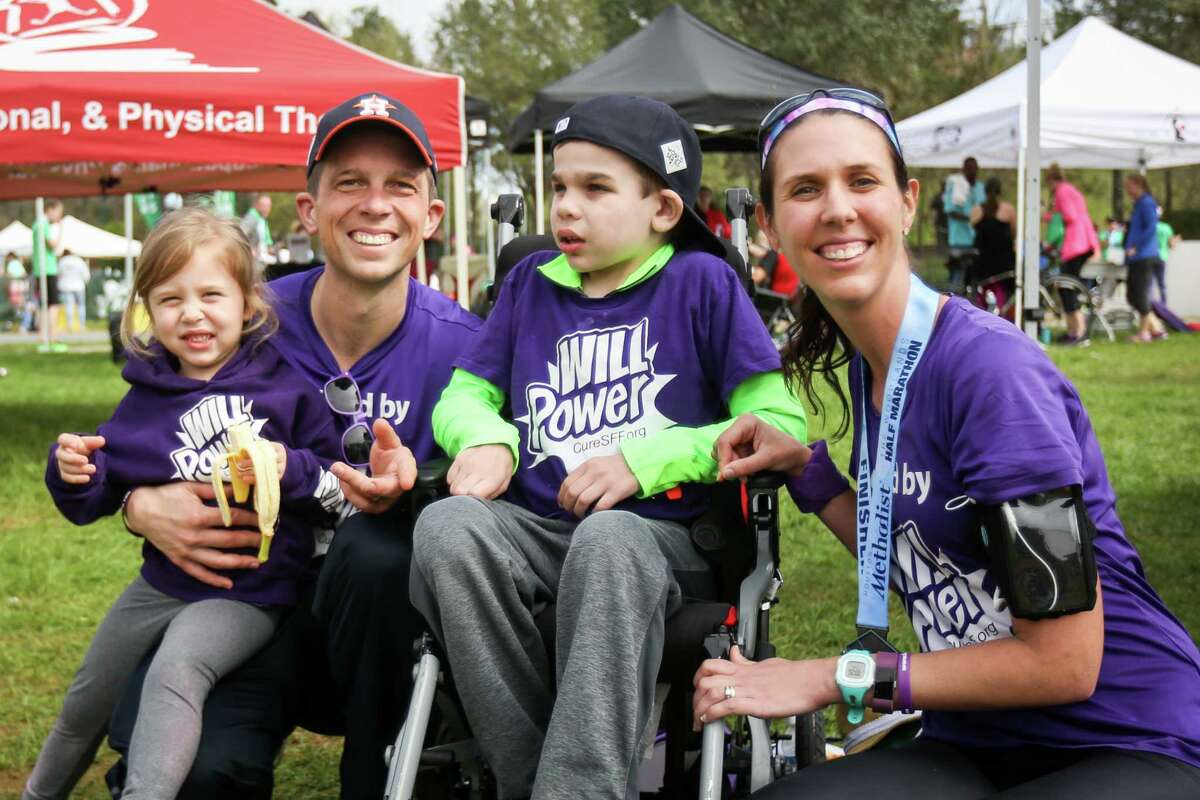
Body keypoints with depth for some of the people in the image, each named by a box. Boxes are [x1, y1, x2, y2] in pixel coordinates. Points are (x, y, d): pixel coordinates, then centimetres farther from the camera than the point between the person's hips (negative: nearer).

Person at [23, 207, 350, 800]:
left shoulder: (284, 385, -11)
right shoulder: (146, 398, 1)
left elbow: (340, 488, -12)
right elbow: (96, 502, 8)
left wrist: (293, 470, -31)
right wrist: (73, 475, -13)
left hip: (250, 590, -5)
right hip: (164, 580, 6)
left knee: (176, 670, -33)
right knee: (86, 701, 19)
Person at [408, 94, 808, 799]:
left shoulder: (702, 283, 4)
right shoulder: (531, 284, 16)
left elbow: (782, 422, -4)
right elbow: (464, 393, 20)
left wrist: (643, 462, -13)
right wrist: (484, 439, -6)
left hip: (662, 535, -4)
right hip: (536, 526, 4)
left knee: (607, 540, -39)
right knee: (447, 527, -29)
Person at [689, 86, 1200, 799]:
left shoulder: (990, 366, -19)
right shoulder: (866, 364, 5)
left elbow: (1063, 661, -18)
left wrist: (835, 678, -15)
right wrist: (805, 469, 4)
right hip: (981, 743, 6)